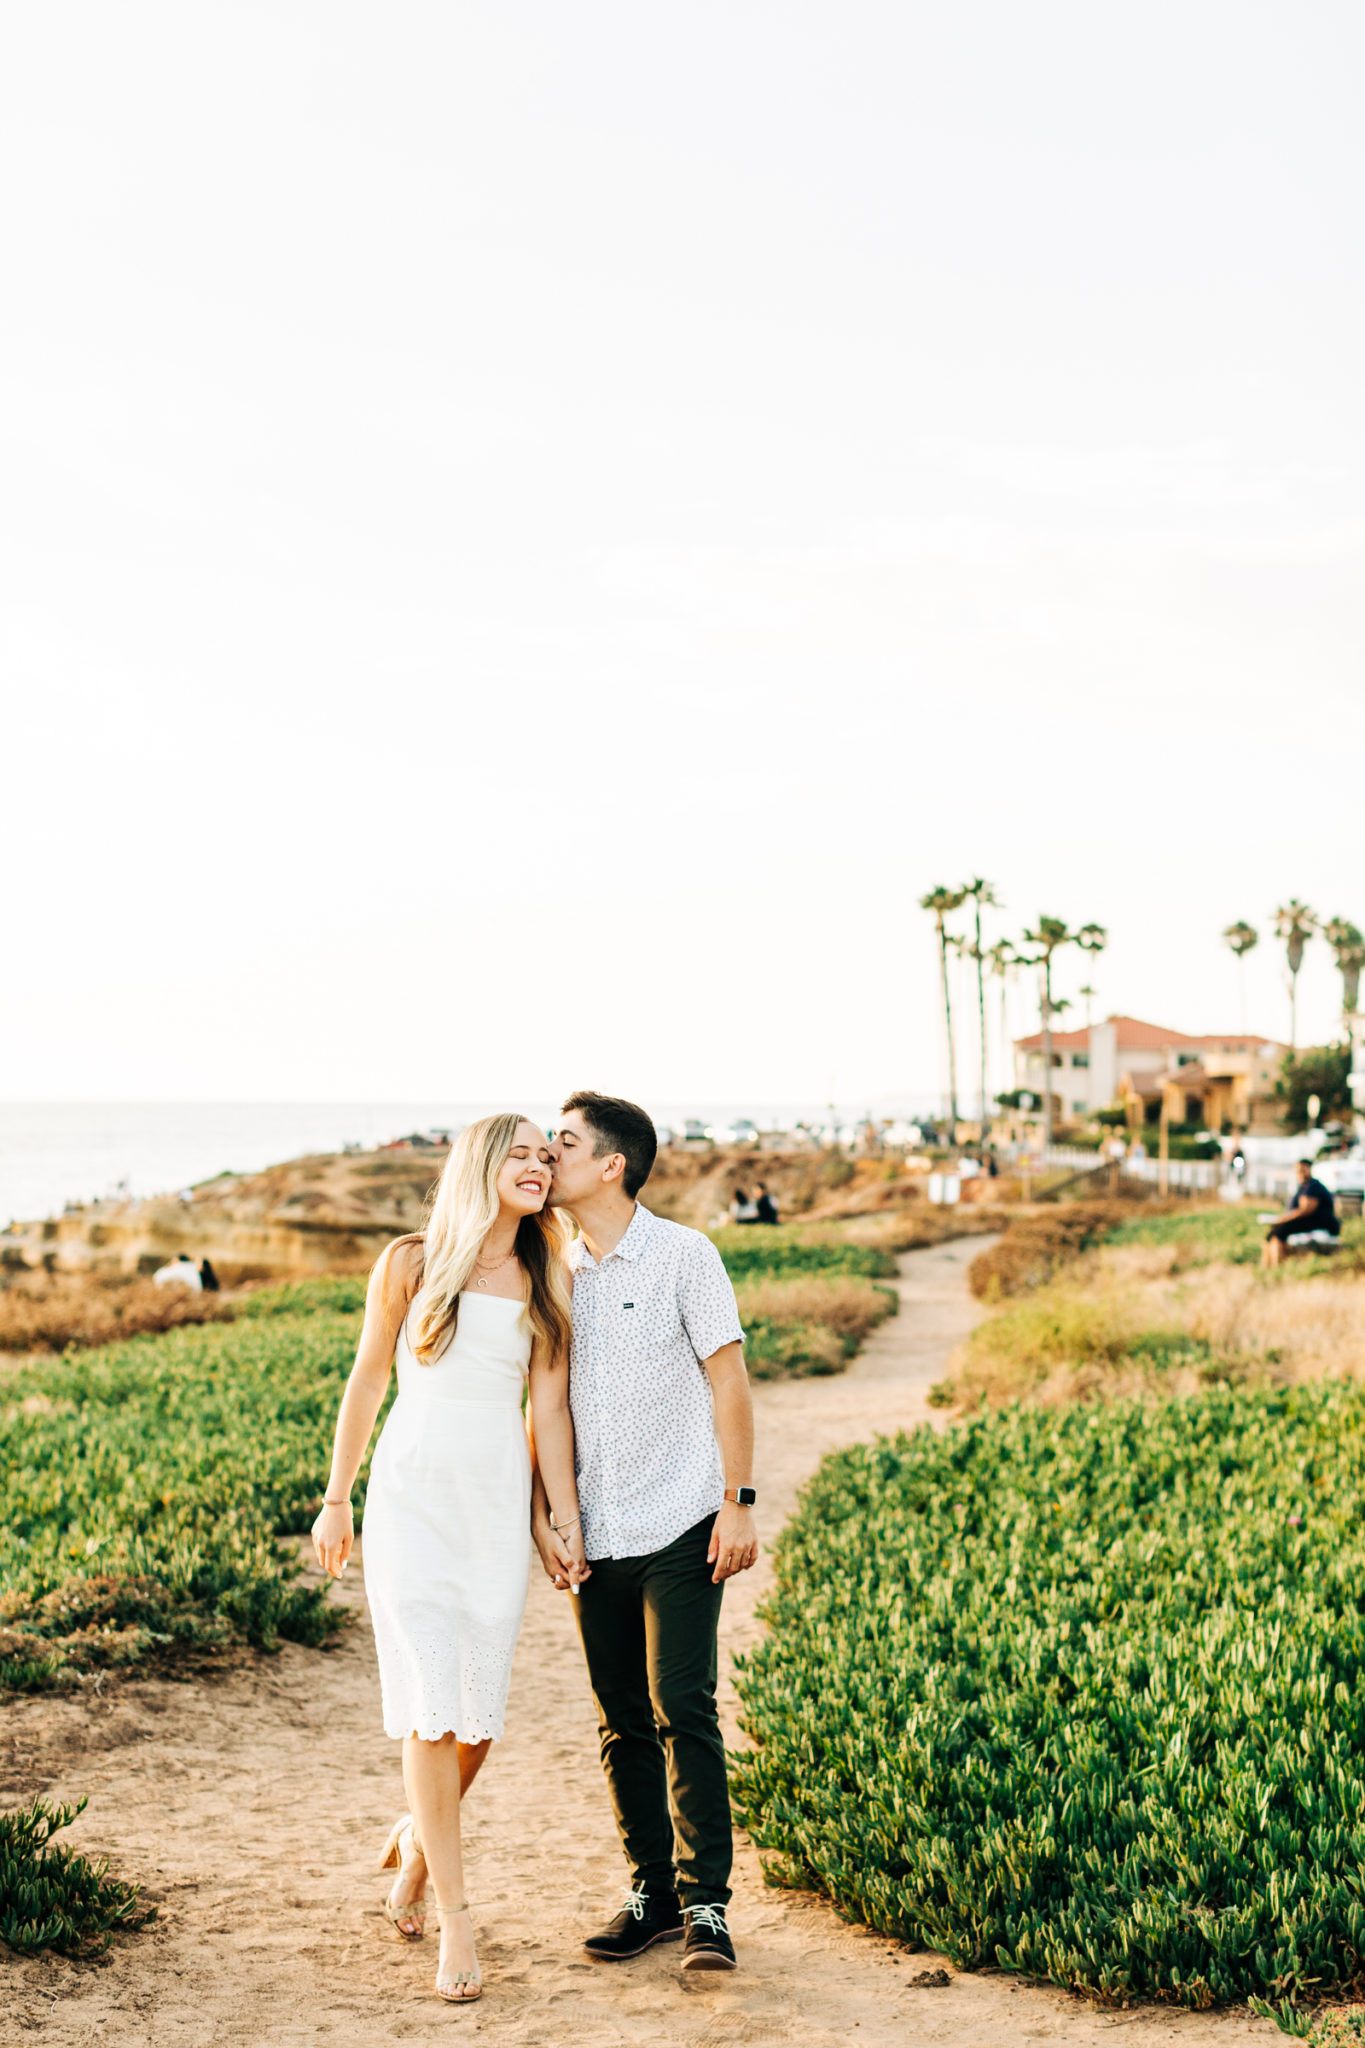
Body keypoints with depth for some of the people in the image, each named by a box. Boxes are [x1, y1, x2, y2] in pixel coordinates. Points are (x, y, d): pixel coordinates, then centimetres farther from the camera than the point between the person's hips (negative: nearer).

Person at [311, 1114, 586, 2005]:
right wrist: (337, 1498, 7)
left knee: (481, 1712, 3)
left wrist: (566, 1515, 5)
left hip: (499, 1504, 3)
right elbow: (367, 1380, 6)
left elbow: (549, 1405, 8)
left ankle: (420, 1836, 33)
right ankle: (455, 1917, 0)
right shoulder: (411, 1263, 1)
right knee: (432, 1706, -7)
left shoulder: (546, 1281, 7)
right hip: (413, 1496, -2)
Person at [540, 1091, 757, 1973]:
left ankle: (706, 1902, -1)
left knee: (684, 1713, -8)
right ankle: (652, 1891, 20)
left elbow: (728, 1378, -4)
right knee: (624, 1724, 9)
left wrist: (739, 1501, -9)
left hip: (678, 1533, -5)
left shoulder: (684, 1256, -4)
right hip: (596, 1537, 5)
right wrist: (540, 1511, 6)